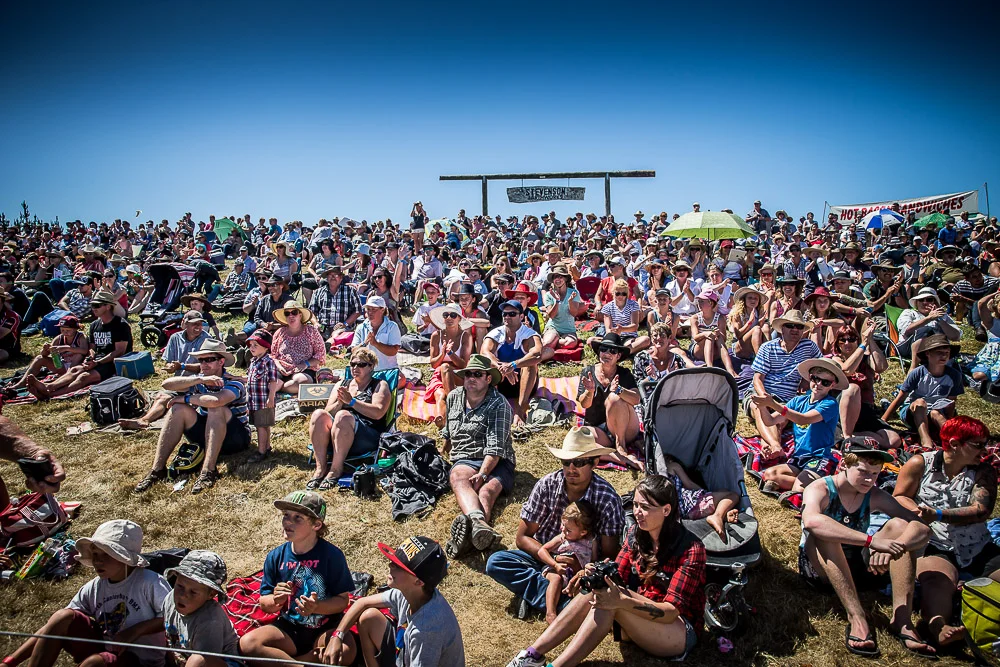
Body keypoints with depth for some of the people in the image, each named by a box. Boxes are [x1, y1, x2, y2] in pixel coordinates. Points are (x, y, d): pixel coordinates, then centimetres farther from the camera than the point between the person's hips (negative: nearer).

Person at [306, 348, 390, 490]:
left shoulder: (380, 386, 12)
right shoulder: (342, 383, 24)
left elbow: (378, 413, -6)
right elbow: (328, 412, 15)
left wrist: (351, 401, -10)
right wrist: (340, 402, -5)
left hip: (368, 438, -4)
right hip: (334, 436, 4)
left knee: (343, 416, -33)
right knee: (319, 414, -25)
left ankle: (336, 469, -29)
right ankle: (321, 468, -26)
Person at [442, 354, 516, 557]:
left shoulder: (499, 405, -5)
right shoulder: (453, 397, 14)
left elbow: (495, 447, -15)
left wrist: (482, 474, -26)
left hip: (497, 463, -2)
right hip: (464, 460, 2)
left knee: (488, 489, -34)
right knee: (458, 478, -34)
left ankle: (467, 530, -65)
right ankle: (479, 523, -65)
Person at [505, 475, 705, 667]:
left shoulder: (690, 549, -20)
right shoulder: (636, 534, -1)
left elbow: (672, 611, -24)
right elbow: (617, 577, -3)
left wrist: (621, 601, -39)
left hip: (681, 634, -6)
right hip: (638, 620, 6)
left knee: (609, 599, -31)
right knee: (600, 589, -25)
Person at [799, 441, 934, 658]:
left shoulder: (874, 496, 0)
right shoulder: (820, 489, -16)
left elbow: (922, 527, -12)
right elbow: (811, 521, -40)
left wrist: (893, 546, -34)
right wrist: (871, 540, -46)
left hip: (858, 566, 5)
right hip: (820, 568, -5)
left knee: (900, 525, -14)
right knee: (823, 532, -34)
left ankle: (901, 618, -26)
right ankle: (856, 619, -41)